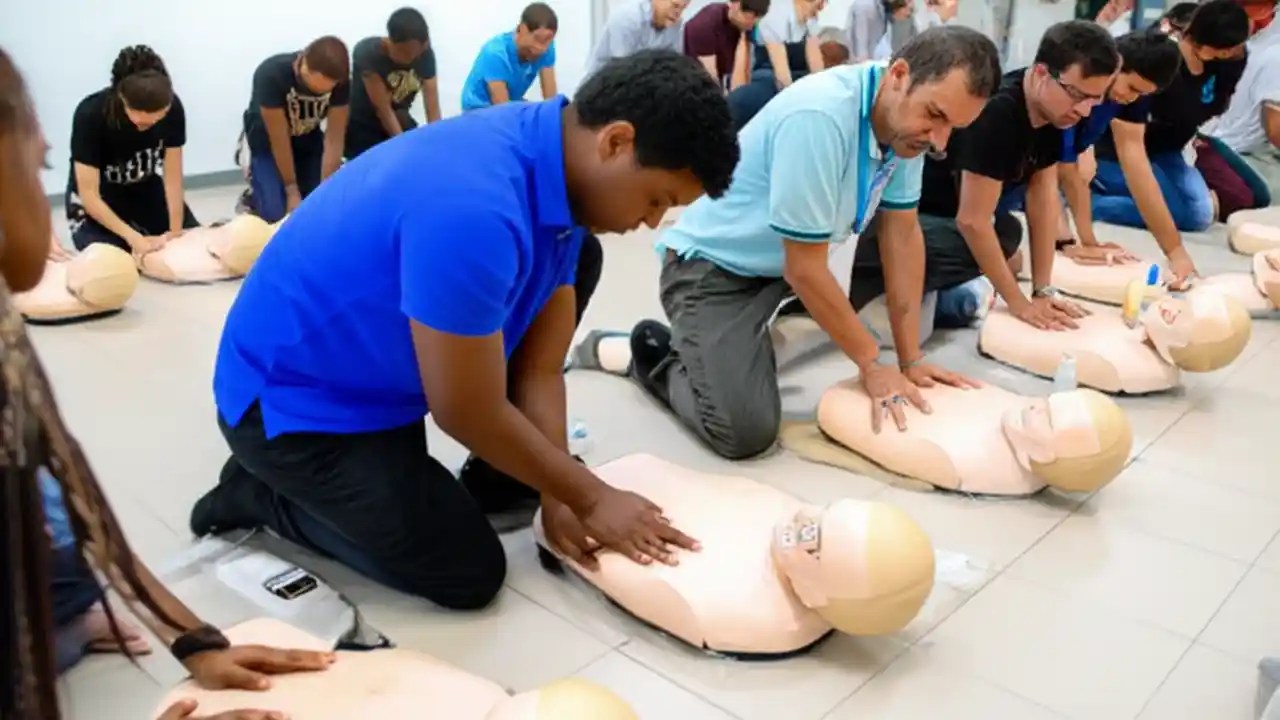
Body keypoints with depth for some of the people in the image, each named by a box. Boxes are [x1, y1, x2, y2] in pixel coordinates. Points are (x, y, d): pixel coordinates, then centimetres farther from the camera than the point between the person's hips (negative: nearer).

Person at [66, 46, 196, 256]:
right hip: (97, 202, -3)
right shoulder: (91, 115, -32)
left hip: (145, 189, 3)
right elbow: (89, 196, -29)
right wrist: (133, 238, -36)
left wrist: (176, 232, -18)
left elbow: (173, 177, -18)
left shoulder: (172, 108, -25)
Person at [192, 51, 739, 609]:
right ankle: (261, 493, 10)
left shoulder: (556, 167, -8)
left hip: (382, 363, 8)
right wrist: (591, 498, -14)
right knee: (468, 573, -4)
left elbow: (538, 367, -5)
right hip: (294, 399, -8)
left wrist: (559, 497, -10)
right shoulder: (472, 208, -37)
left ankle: (492, 481, 13)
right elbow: (470, 415, -26)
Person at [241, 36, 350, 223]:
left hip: (309, 139, 3)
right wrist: (292, 191, -24)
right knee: (275, 213, -16)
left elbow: (334, 139, -24)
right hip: (267, 142, -3)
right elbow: (279, 140, -29)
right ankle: (252, 197, 15)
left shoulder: (340, 81, -26)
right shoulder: (271, 75, -36)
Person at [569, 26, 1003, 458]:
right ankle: (652, 356, 6)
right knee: (747, 432, -22)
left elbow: (903, 235, 0)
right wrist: (872, 364, -16)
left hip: (783, 265, 9)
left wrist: (910, 359, -3)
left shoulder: (905, 118, -7)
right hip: (712, 265, -8)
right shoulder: (818, 117, -31)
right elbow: (804, 269, -25)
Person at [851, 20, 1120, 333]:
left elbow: (1043, 196, -1)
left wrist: (1044, 291, -6)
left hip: (941, 209, 9)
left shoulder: (1053, 107, -4)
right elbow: (972, 220, -27)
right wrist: (1019, 304, -21)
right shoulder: (995, 112, -29)